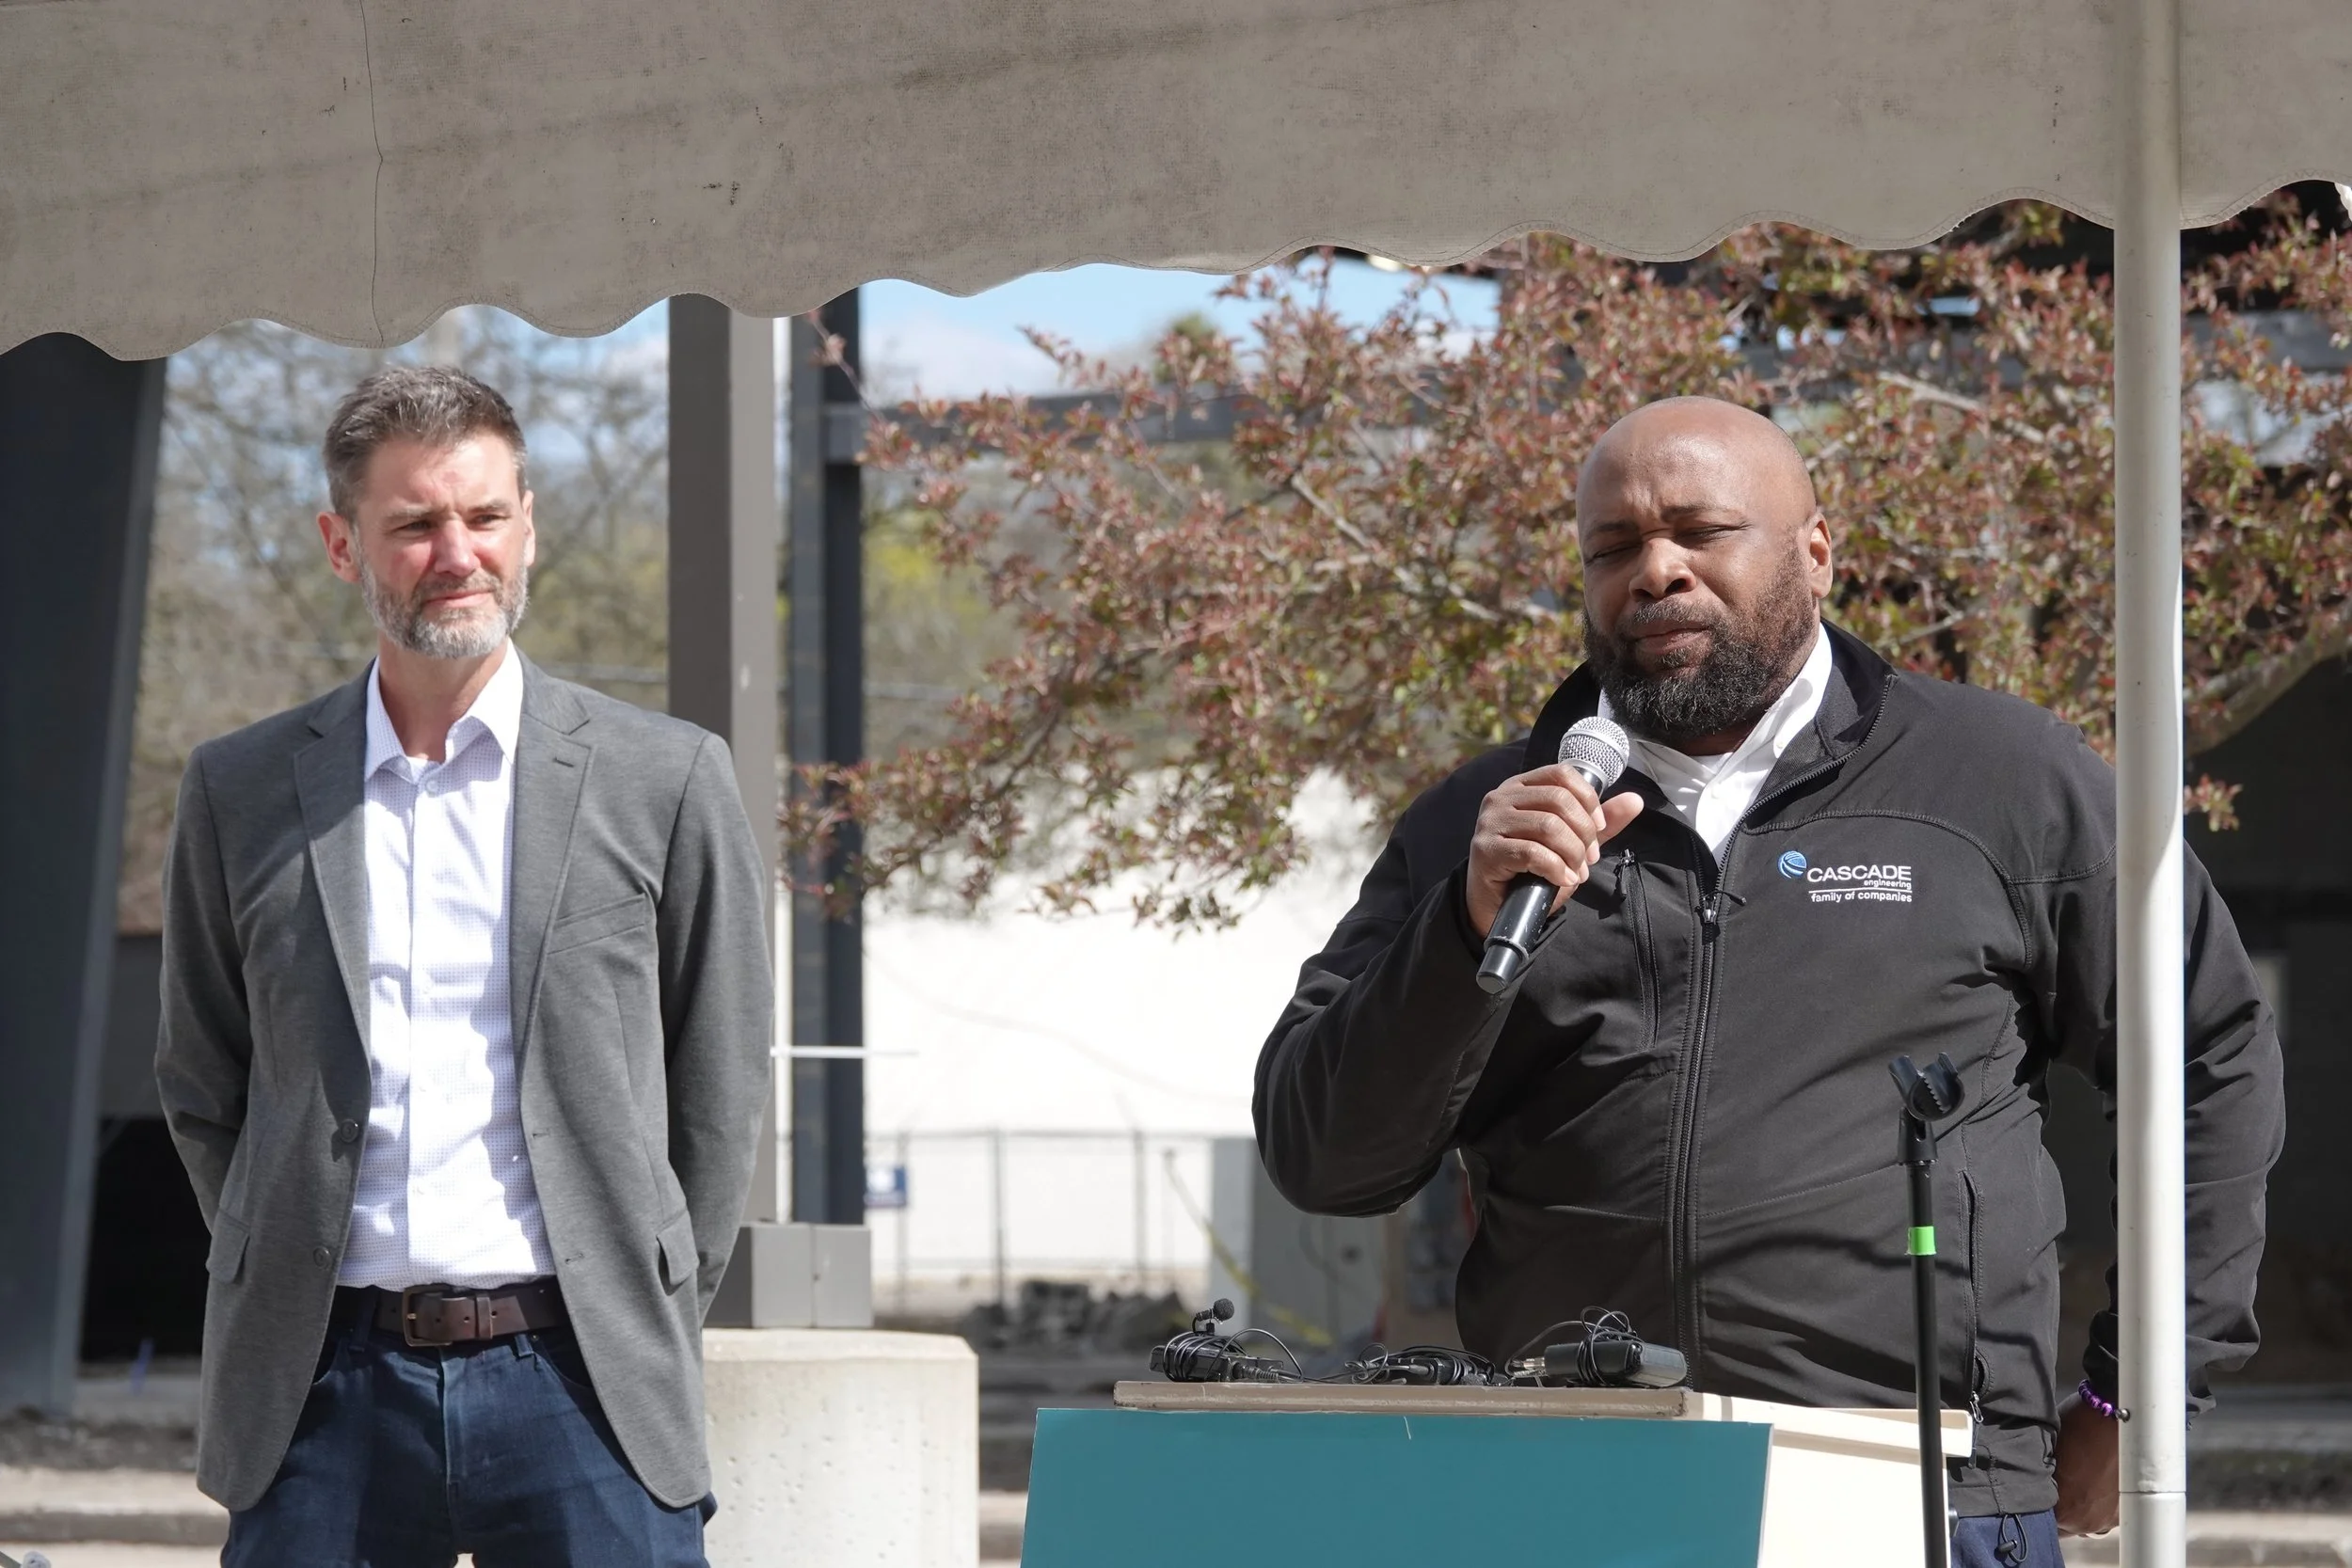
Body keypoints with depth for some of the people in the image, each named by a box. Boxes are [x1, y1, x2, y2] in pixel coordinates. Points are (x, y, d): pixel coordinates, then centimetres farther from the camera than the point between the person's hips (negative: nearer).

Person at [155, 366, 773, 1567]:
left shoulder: (665, 780, 6)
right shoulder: (242, 791, 10)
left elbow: (718, 1095, 9)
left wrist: (646, 1327, 6)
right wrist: (281, 1279, 10)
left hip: (573, 1377, -2)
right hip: (323, 1391, 2)